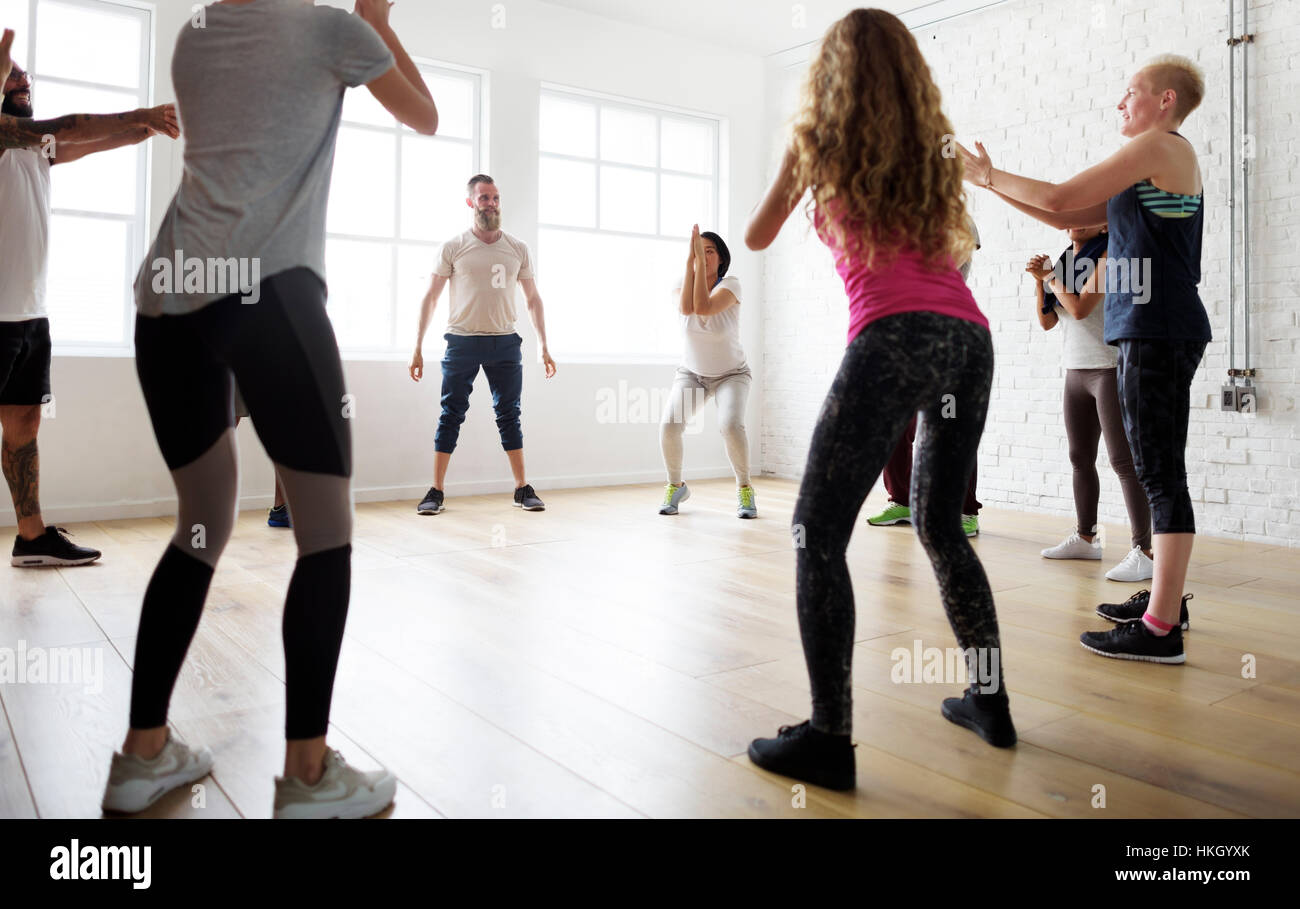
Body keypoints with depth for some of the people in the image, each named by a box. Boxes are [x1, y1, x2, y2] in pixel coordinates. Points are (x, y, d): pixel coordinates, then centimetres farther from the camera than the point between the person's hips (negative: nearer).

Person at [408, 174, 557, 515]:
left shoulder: (518, 248, 8)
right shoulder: (454, 247, 2)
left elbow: (533, 299, 13)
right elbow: (430, 298, 3)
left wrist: (544, 347, 8)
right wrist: (417, 349, -2)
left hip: (505, 342, 2)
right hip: (462, 342, -2)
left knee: (509, 416, 5)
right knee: (451, 416, -1)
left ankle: (523, 489, 11)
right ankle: (436, 492, 5)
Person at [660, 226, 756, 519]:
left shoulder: (730, 284, -15)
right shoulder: (682, 286, -5)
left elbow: (703, 307, -36)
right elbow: (686, 308, -31)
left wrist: (701, 260, -32)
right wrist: (690, 260, -31)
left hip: (731, 373, -3)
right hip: (692, 372, 3)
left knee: (730, 425, -30)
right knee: (669, 426, -21)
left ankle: (744, 489, -7)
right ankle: (676, 486, 5)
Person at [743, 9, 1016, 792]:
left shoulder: (819, 139, 12)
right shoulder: (934, 144, 25)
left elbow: (757, 237, 22)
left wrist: (797, 162, 39)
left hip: (896, 337, -6)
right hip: (971, 337, 7)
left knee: (818, 533, -5)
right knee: (941, 526, 18)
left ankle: (829, 739, -10)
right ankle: (989, 701, 24)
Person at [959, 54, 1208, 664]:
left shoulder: (1162, 146, -5)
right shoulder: (1159, 164, 24)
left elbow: (1061, 197, -11)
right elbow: (1068, 217, 23)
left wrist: (987, 175, 1)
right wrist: (991, 181, 19)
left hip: (1160, 331, -10)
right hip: (1145, 332, 10)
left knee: (1161, 475, -11)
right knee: (1156, 471, 13)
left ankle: (1160, 629, -8)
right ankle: (1165, 599, 24)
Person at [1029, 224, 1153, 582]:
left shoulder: (1108, 255, -7)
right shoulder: (1065, 261, 13)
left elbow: (1080, 308, -18)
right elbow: (1047, 321, 12)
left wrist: (1050, 277, -4)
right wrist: (1039, 280, 0)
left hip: (1111, 368, -8)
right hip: (1076, 370, 8)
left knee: (1123, 461, -11)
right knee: (1080, 459, 11)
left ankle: (1143, 551, -11)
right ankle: (1085, 537, 21)